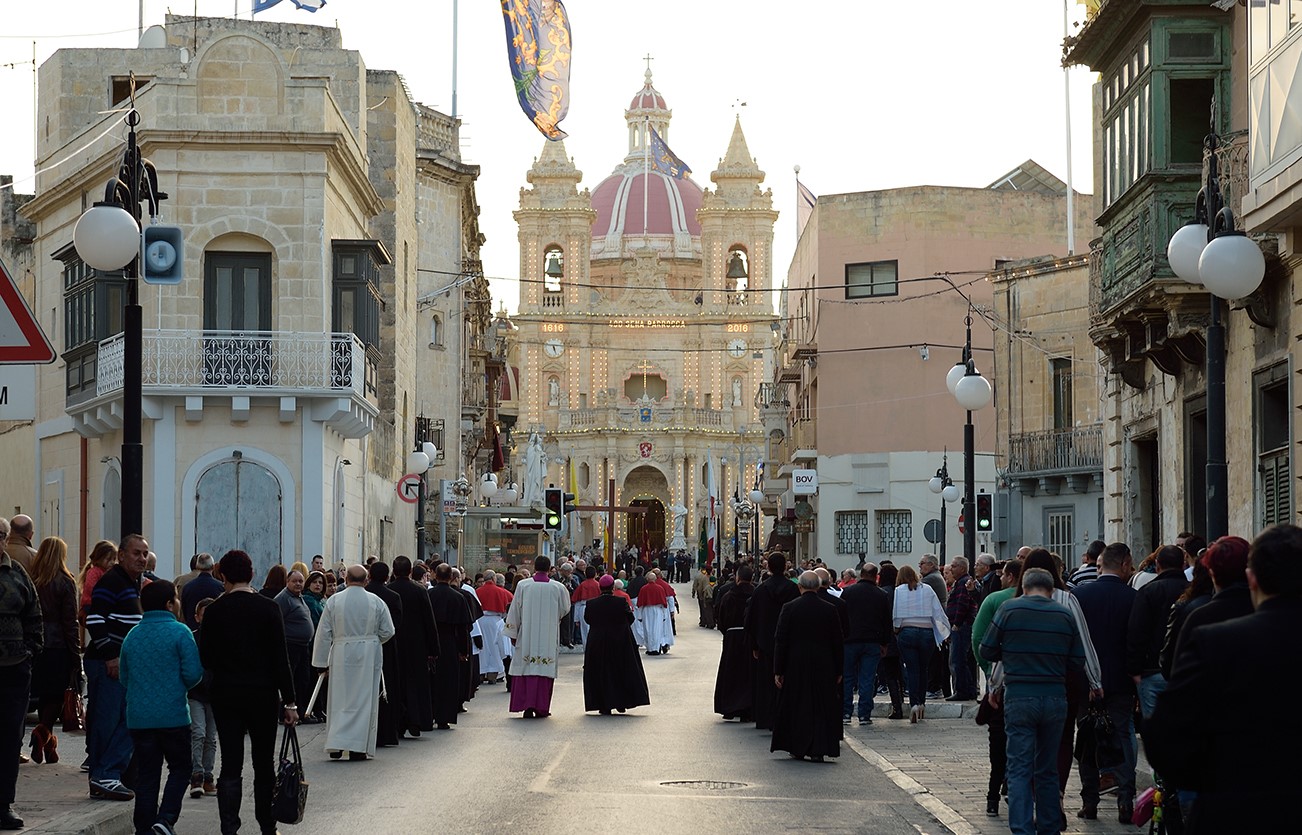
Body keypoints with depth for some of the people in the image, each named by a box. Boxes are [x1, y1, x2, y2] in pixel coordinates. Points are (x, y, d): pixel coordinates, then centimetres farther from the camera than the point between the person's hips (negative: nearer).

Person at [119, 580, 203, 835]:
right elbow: (193, 673, -13)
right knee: (180, 768, 8)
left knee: (146, 774, 10)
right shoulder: (179, 632, -9)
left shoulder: (132, 635, 8)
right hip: (173, 716, -4)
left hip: (138, 717, 4)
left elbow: (124, 677, 15)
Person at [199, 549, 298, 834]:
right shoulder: (268, 608, -7)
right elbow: (280, 658, -8)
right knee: (264, 764, 12)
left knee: (230, 765, 2)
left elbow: (205, 659, -2)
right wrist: (289, 701, -4)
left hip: (225, 695, 1)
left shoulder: (214, 610, -4)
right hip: (263, 694, 0)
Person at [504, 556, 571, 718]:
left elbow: (515, 610, 0)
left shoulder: (523, 585, -4)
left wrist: (513, 634, 9)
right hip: (548, 636, 0)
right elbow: (565, 609, 12)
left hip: (526, 635, 0)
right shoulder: (558, 587, -2)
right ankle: (541, 707, 2)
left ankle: (527, 706, -4)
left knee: (526, 668, 4)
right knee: (544, 668, 4)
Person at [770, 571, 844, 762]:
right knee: (821, 708, 6)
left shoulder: (789, 609, -7)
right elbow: (838, 643, 1)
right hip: (823, 667, 1)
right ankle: (818, 750, 2)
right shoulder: (830, 610, -3)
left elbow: (780, 641, -6)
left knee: (795, 708, 11)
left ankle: (797, 748, 15)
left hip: (795, 667, 0)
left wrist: (778, 671, -2)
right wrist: (838, 671, 9)